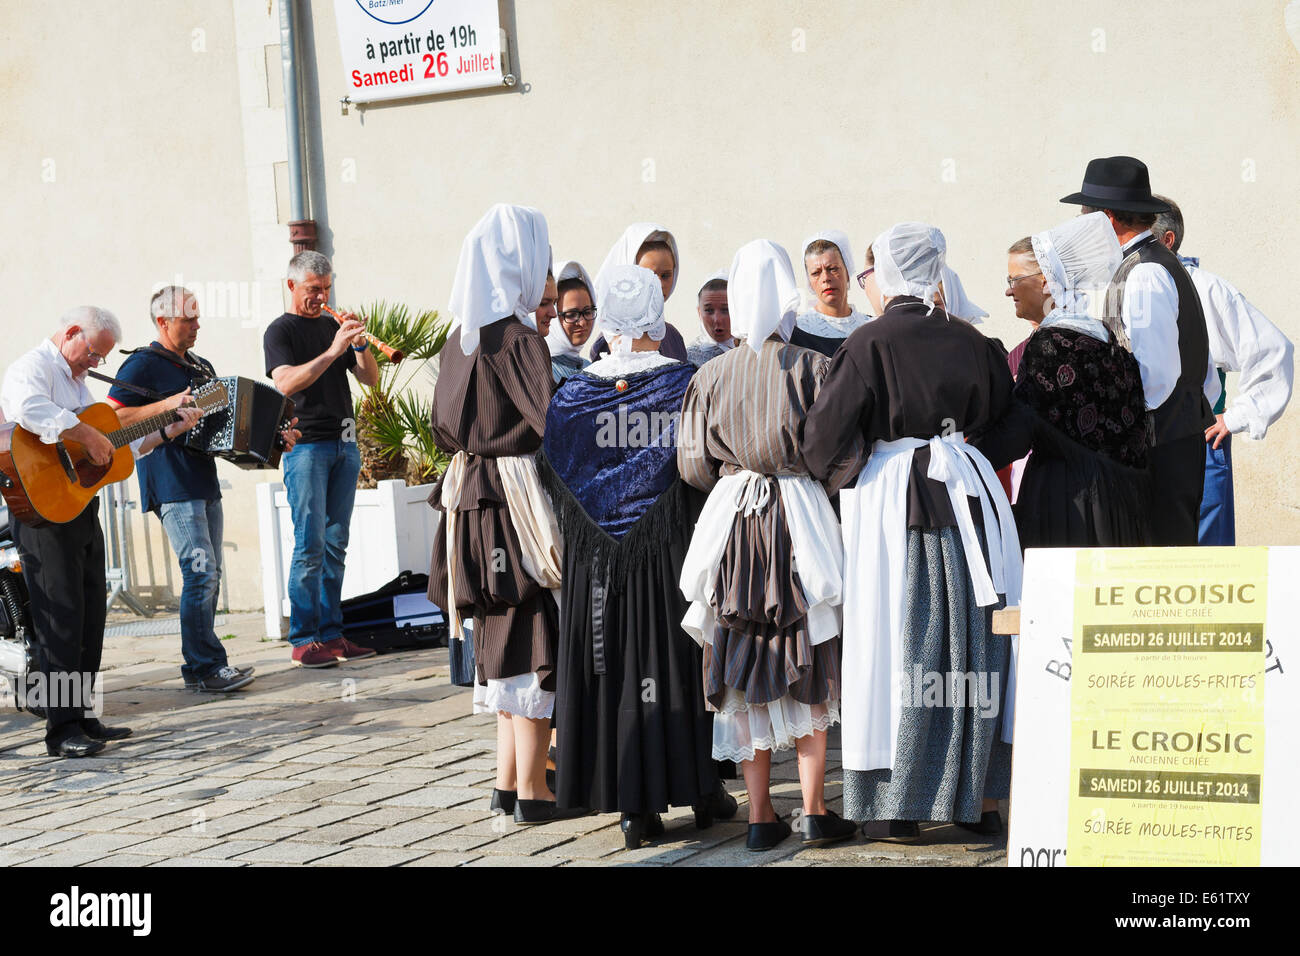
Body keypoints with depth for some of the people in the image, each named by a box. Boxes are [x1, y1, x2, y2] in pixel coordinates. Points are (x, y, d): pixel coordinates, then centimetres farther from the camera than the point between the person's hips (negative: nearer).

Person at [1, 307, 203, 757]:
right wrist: (88, 435, -27)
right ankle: (62, 729, -7)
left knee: (90, 619, 11)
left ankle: (84, 716, 19)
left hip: (83, 509, 10)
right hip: (45, 509, -10)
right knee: (61, 618, -10)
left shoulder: (76, 382, 24)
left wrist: (170, 430, 18)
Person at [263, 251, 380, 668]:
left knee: (335, 544, 5)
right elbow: (286, 383, -17)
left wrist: (361, 345, -7)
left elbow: (371, 378, 12)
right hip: (306, 444, -6)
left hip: (344, 443, 6)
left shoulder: (333, 326, 17)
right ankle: (304, 639, -8)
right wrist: (332, 352, -24)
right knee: (310, 545, -10)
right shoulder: (280, 331, 0)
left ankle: (331, 633, 8)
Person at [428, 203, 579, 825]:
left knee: (504, 641, 15)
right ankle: (531, 792, 3)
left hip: (472, 494, 8)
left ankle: (507, 784, 20)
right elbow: (554, 424, -21)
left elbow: (444, 428, 17)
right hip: (519, 500, -8)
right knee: (534, 639, -1)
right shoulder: (519, 341, -15)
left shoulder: (459, 340, 9)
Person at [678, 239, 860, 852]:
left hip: (731, 523, 2)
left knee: (745, 671, 8)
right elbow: (843, 452, -10)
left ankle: (760, 816, 9)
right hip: (802, 523, -2)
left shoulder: (711, 376, 0)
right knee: (810, 671, 8)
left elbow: (693, 465, 1)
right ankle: (815, 811, 6)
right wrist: (811, 486, 9)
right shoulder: (813, 367, -6)